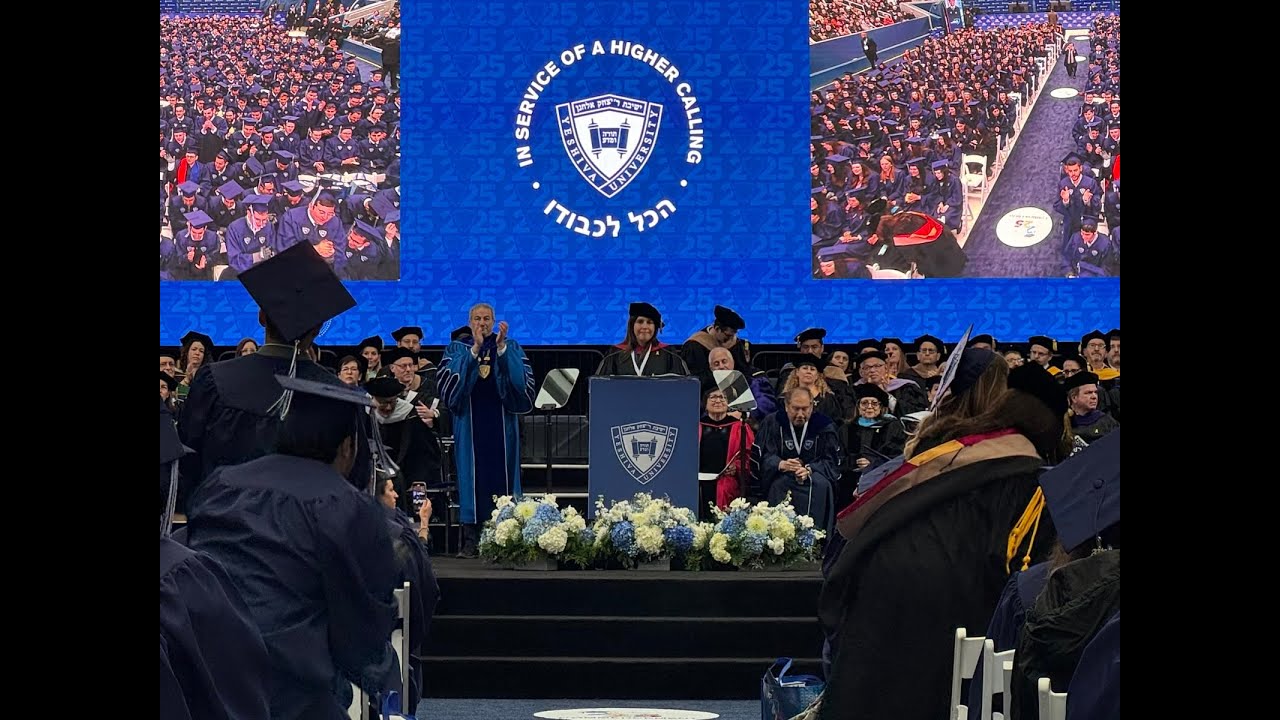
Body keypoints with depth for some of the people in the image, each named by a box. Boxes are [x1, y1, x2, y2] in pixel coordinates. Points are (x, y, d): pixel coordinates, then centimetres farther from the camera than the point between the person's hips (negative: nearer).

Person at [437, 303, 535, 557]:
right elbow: (452, 381, -10)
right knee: (472, 476, -3)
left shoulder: (510, 348, 8)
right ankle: (471, 541, -1)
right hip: (469, 424, 0)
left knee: (501, 476, -1)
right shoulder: (457, 349, 8)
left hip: (501, 424, 0)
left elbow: (521, 380, -9)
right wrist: (474, 350, -18)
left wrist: (502, 349, -19)